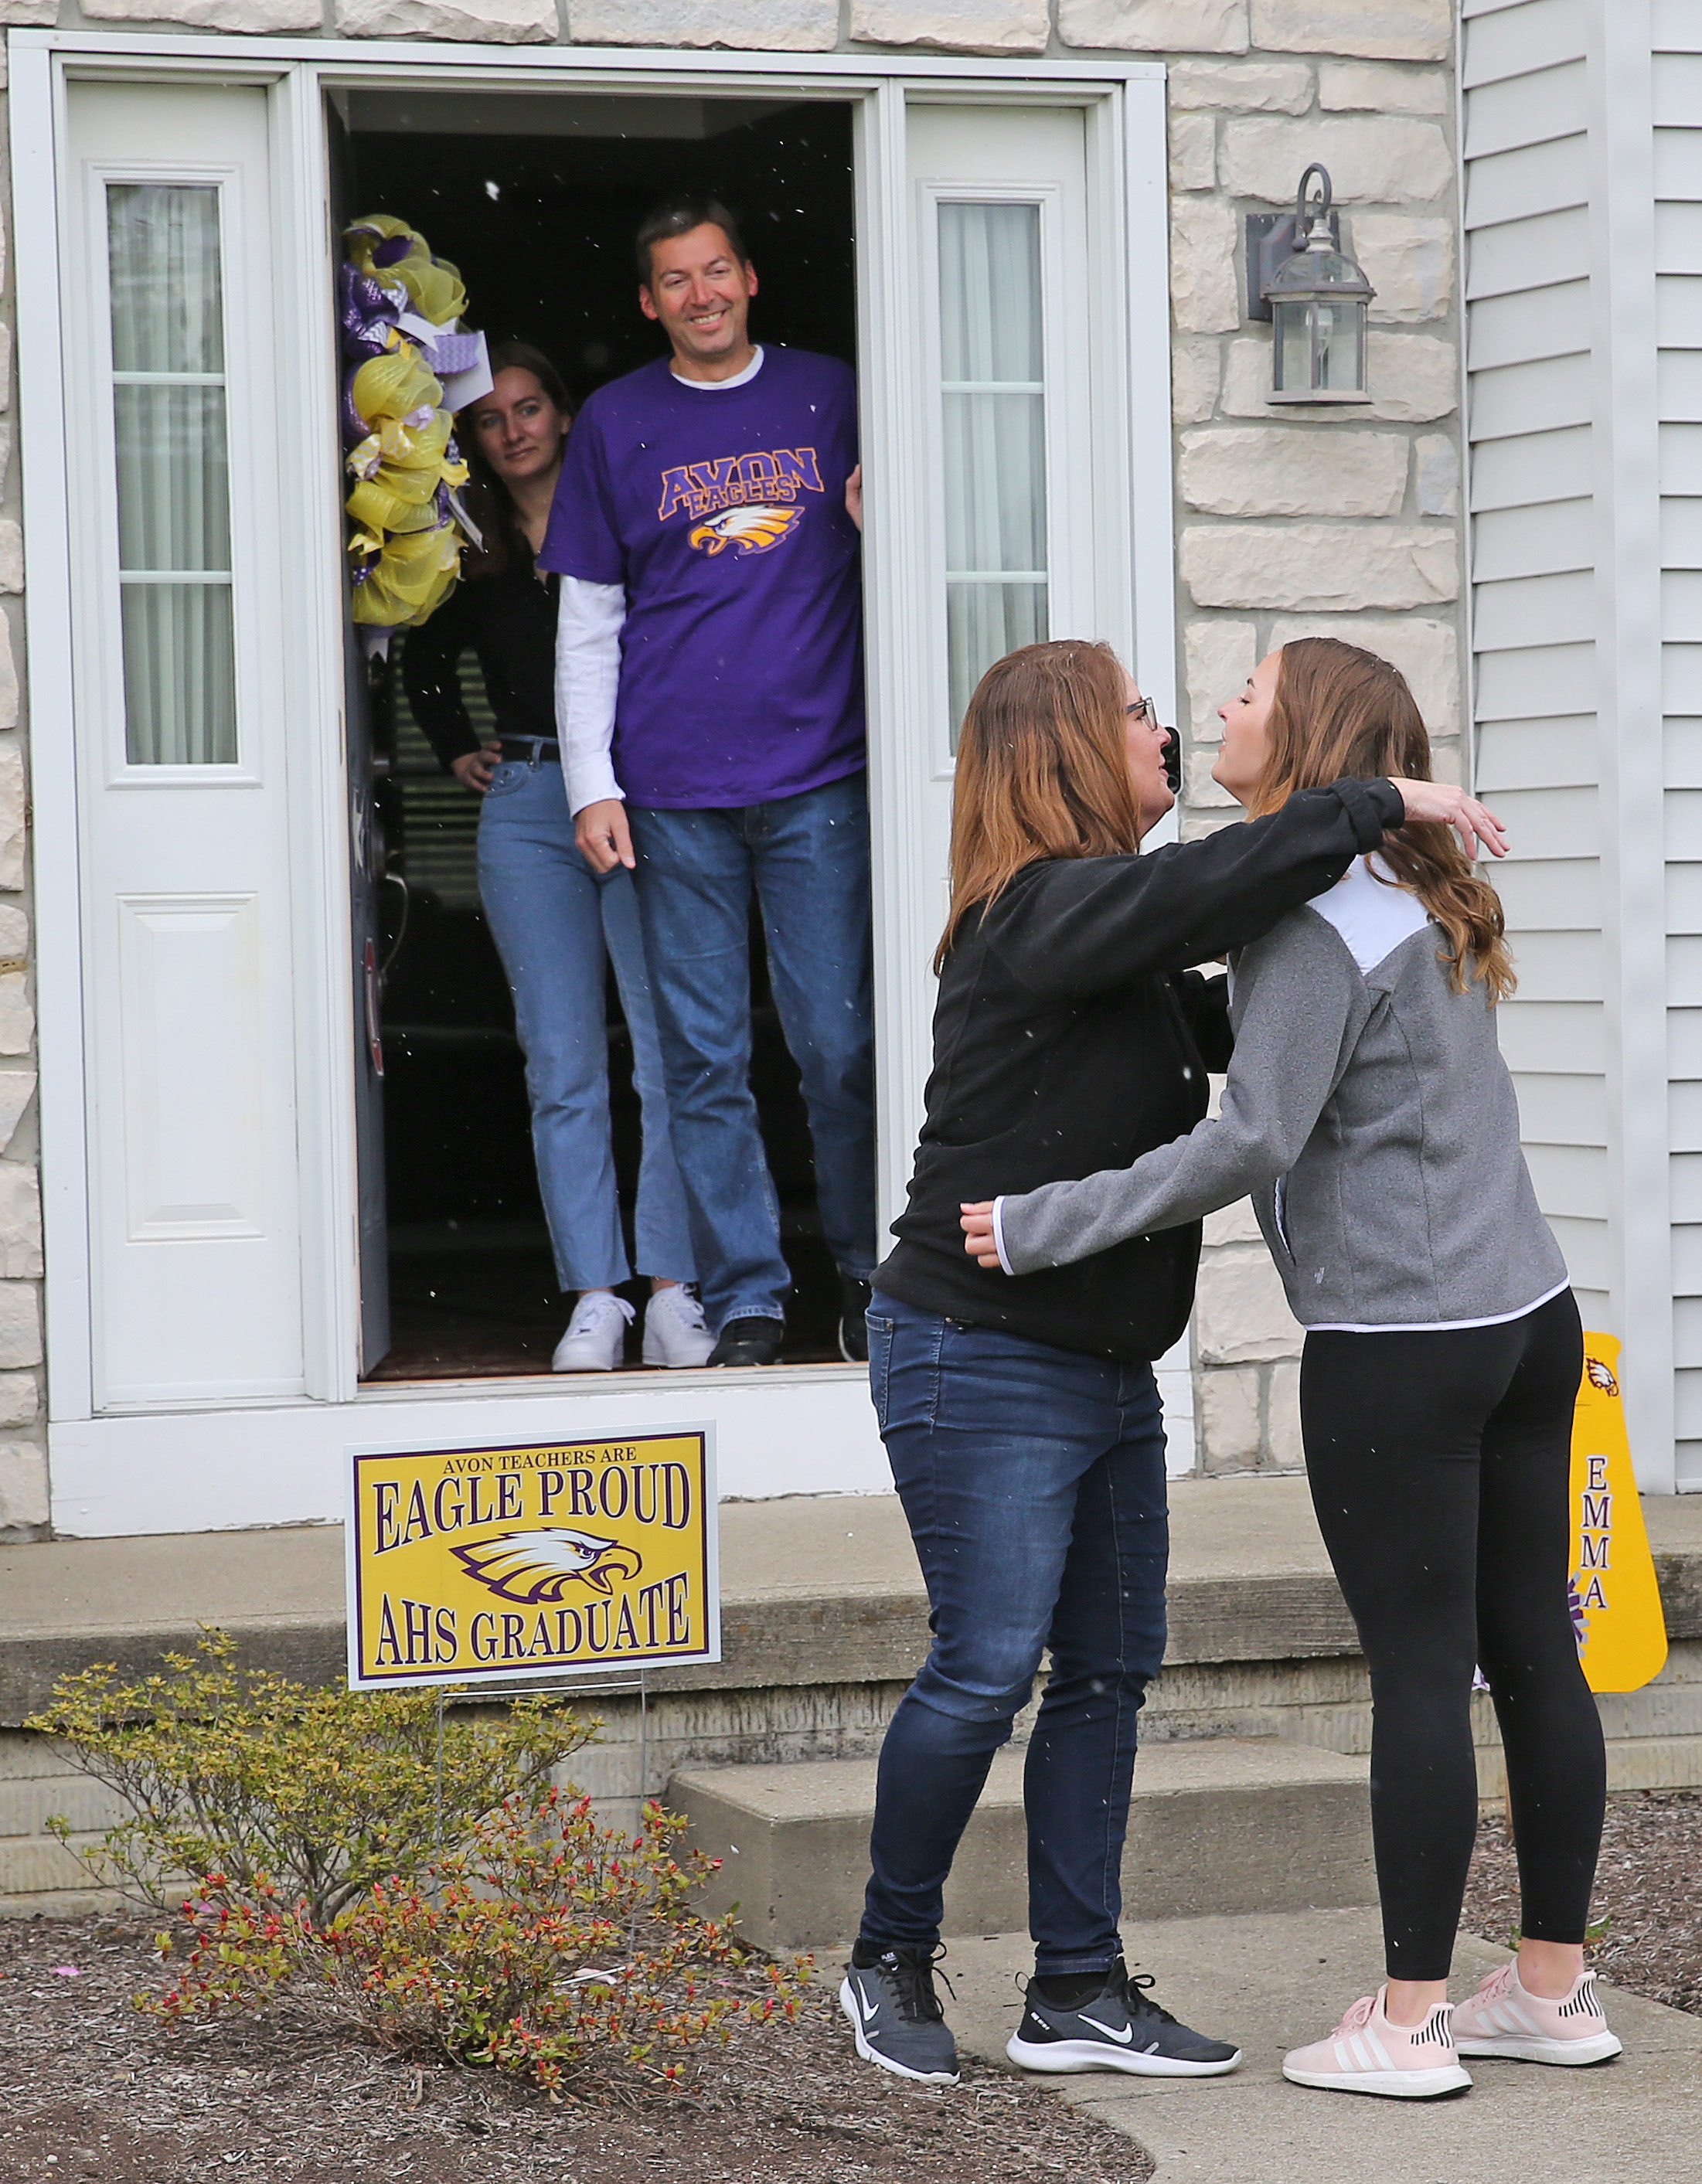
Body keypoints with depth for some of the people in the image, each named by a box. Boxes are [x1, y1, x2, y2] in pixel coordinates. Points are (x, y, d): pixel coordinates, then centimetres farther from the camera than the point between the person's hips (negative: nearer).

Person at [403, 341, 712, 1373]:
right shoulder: (474, 554, 13)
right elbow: (428, 660, 31)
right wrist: (457, 750, 19)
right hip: (528, 807, 3)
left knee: (671, 1053, -6)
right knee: (563, 1066, 0)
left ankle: (675, 1294, -3)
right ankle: (595, 1298, 1)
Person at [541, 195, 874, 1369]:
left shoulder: (829, 395, 9)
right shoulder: (617, 421, 9)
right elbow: (589, 622, 9)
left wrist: (879, 519, -7)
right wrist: (592, 785, 1)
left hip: (817, 776, 0)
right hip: (674, 789, 0)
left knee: (839, 1042, 0)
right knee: (704, 1055, 1)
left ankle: (870, 1273, 15)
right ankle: (745, 1295, 8)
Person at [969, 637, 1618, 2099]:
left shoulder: (1318, 920, -13)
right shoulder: (1421, 901, 14)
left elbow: (1253, 1141, -19)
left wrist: (1048, 1224, -15)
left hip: (1398, 1346, -9)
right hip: (1529, 1318, 9)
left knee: (1420, 1671, -3)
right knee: (1533, 1652, 11)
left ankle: (1408, 2022, 3)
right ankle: (1553, 1990, 19)